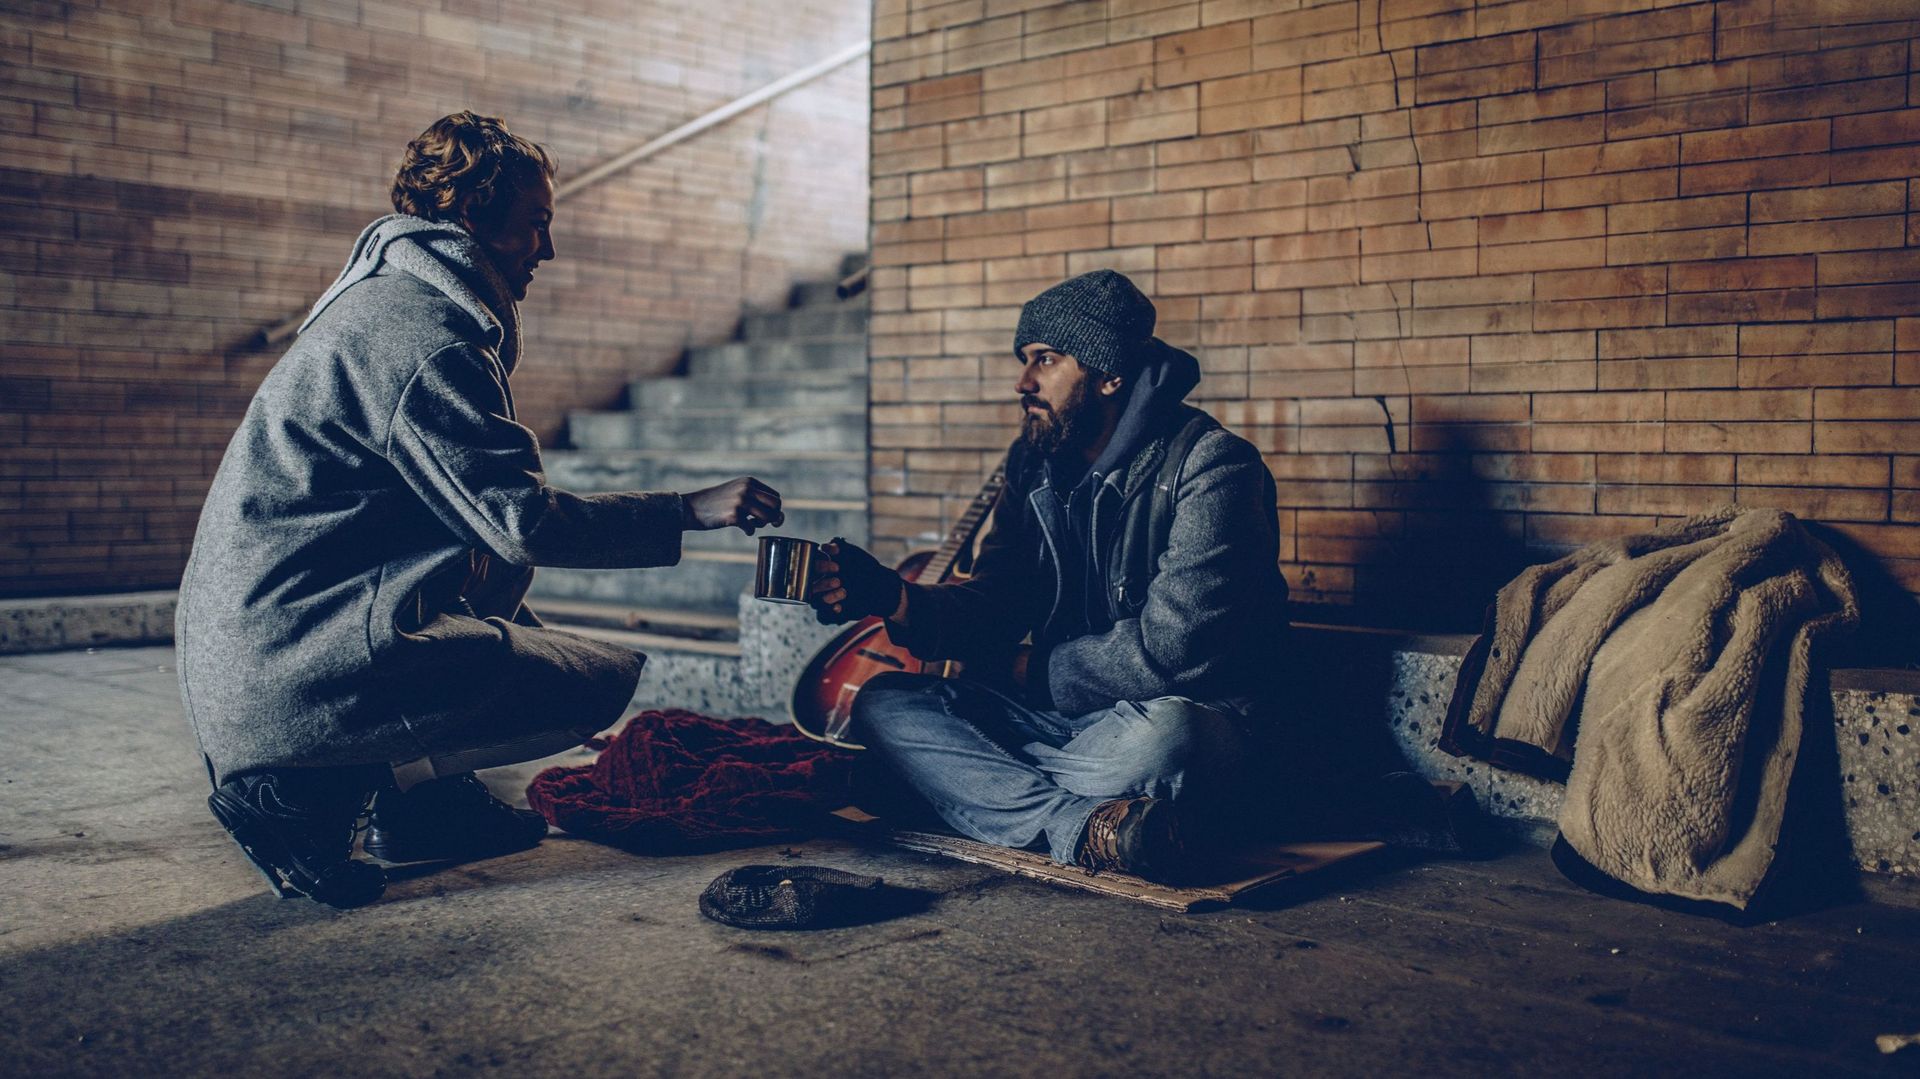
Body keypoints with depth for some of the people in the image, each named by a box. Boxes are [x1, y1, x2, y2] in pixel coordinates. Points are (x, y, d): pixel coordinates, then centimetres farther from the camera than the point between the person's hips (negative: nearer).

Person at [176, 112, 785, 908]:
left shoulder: (387, 302, 18)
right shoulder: (425, 336, -14)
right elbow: (525, 521, -18)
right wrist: (690, 511, -11)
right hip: (295, 663, -10)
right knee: (606, 681, -9)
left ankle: (427, 795, 14)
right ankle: (307, 787, -9)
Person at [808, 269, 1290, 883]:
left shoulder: (1212, 465, -15)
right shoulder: (1034, 463, 8)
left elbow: (1171, 646, -22)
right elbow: (995, 608, 6)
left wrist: (1034, 671, -8)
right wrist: (892, 599, -14)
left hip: (1190, 713, -7)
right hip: (1055, 710, 7)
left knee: (1163, 735, -42)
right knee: (883, 705, -12)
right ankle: (1084, 828, -29)